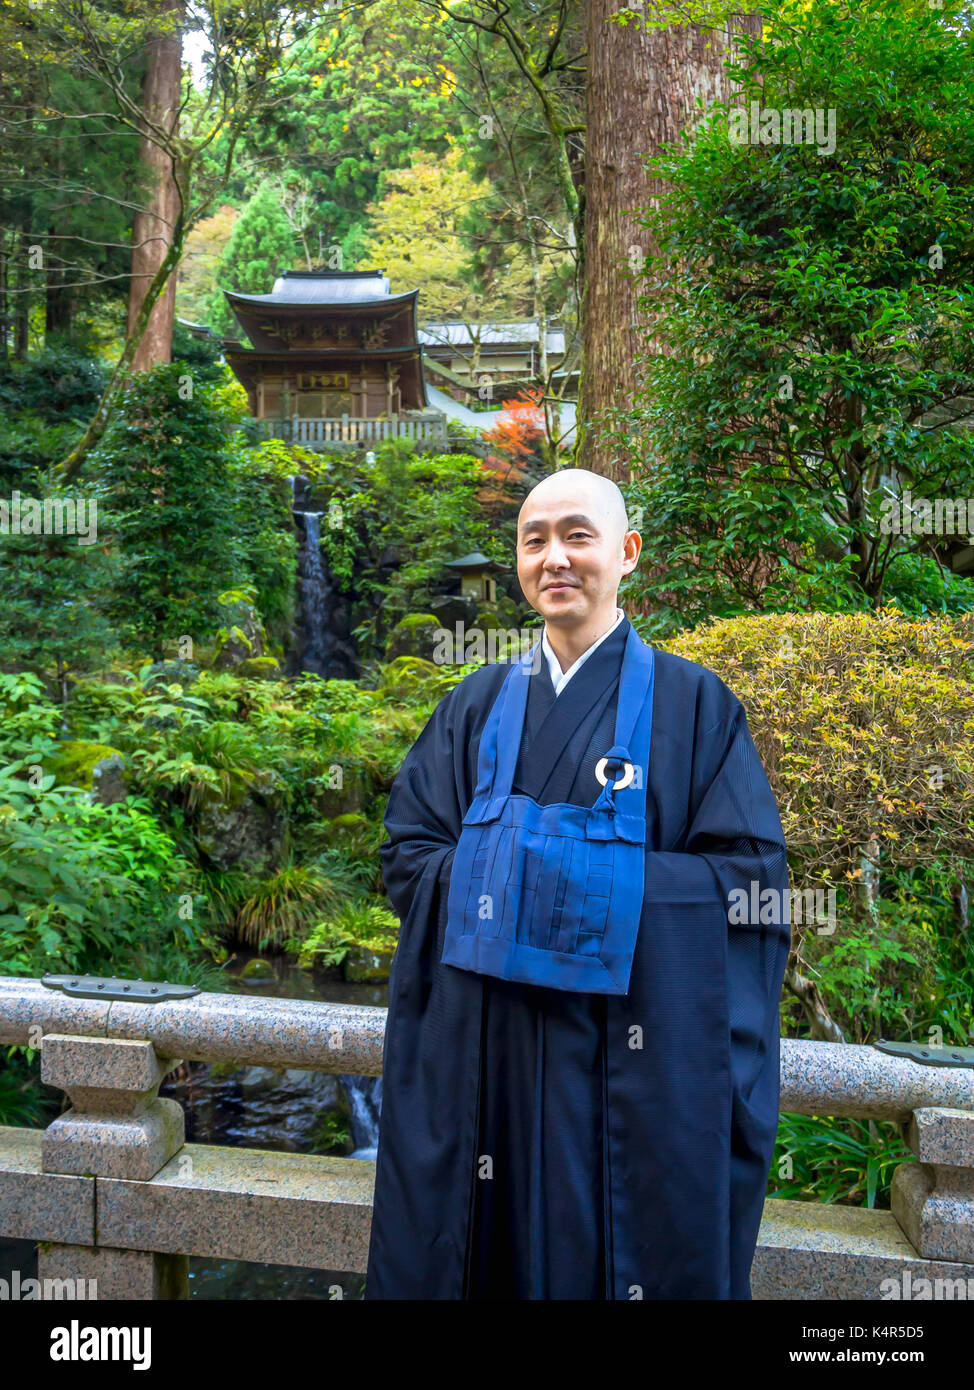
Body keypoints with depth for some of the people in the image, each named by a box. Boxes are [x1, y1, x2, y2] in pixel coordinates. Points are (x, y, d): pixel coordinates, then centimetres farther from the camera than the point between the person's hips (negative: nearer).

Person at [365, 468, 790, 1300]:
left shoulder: (692, 701, -2)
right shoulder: (479, 704, 8)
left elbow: (750, 873, -7)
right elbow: (408, 849, 5)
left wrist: (610, 885, -16)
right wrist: (495, 880, -12)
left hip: (635, 1053, -2)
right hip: (484, 1051, 3)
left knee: (620, 1250, 11)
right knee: (481, 1252, 14)